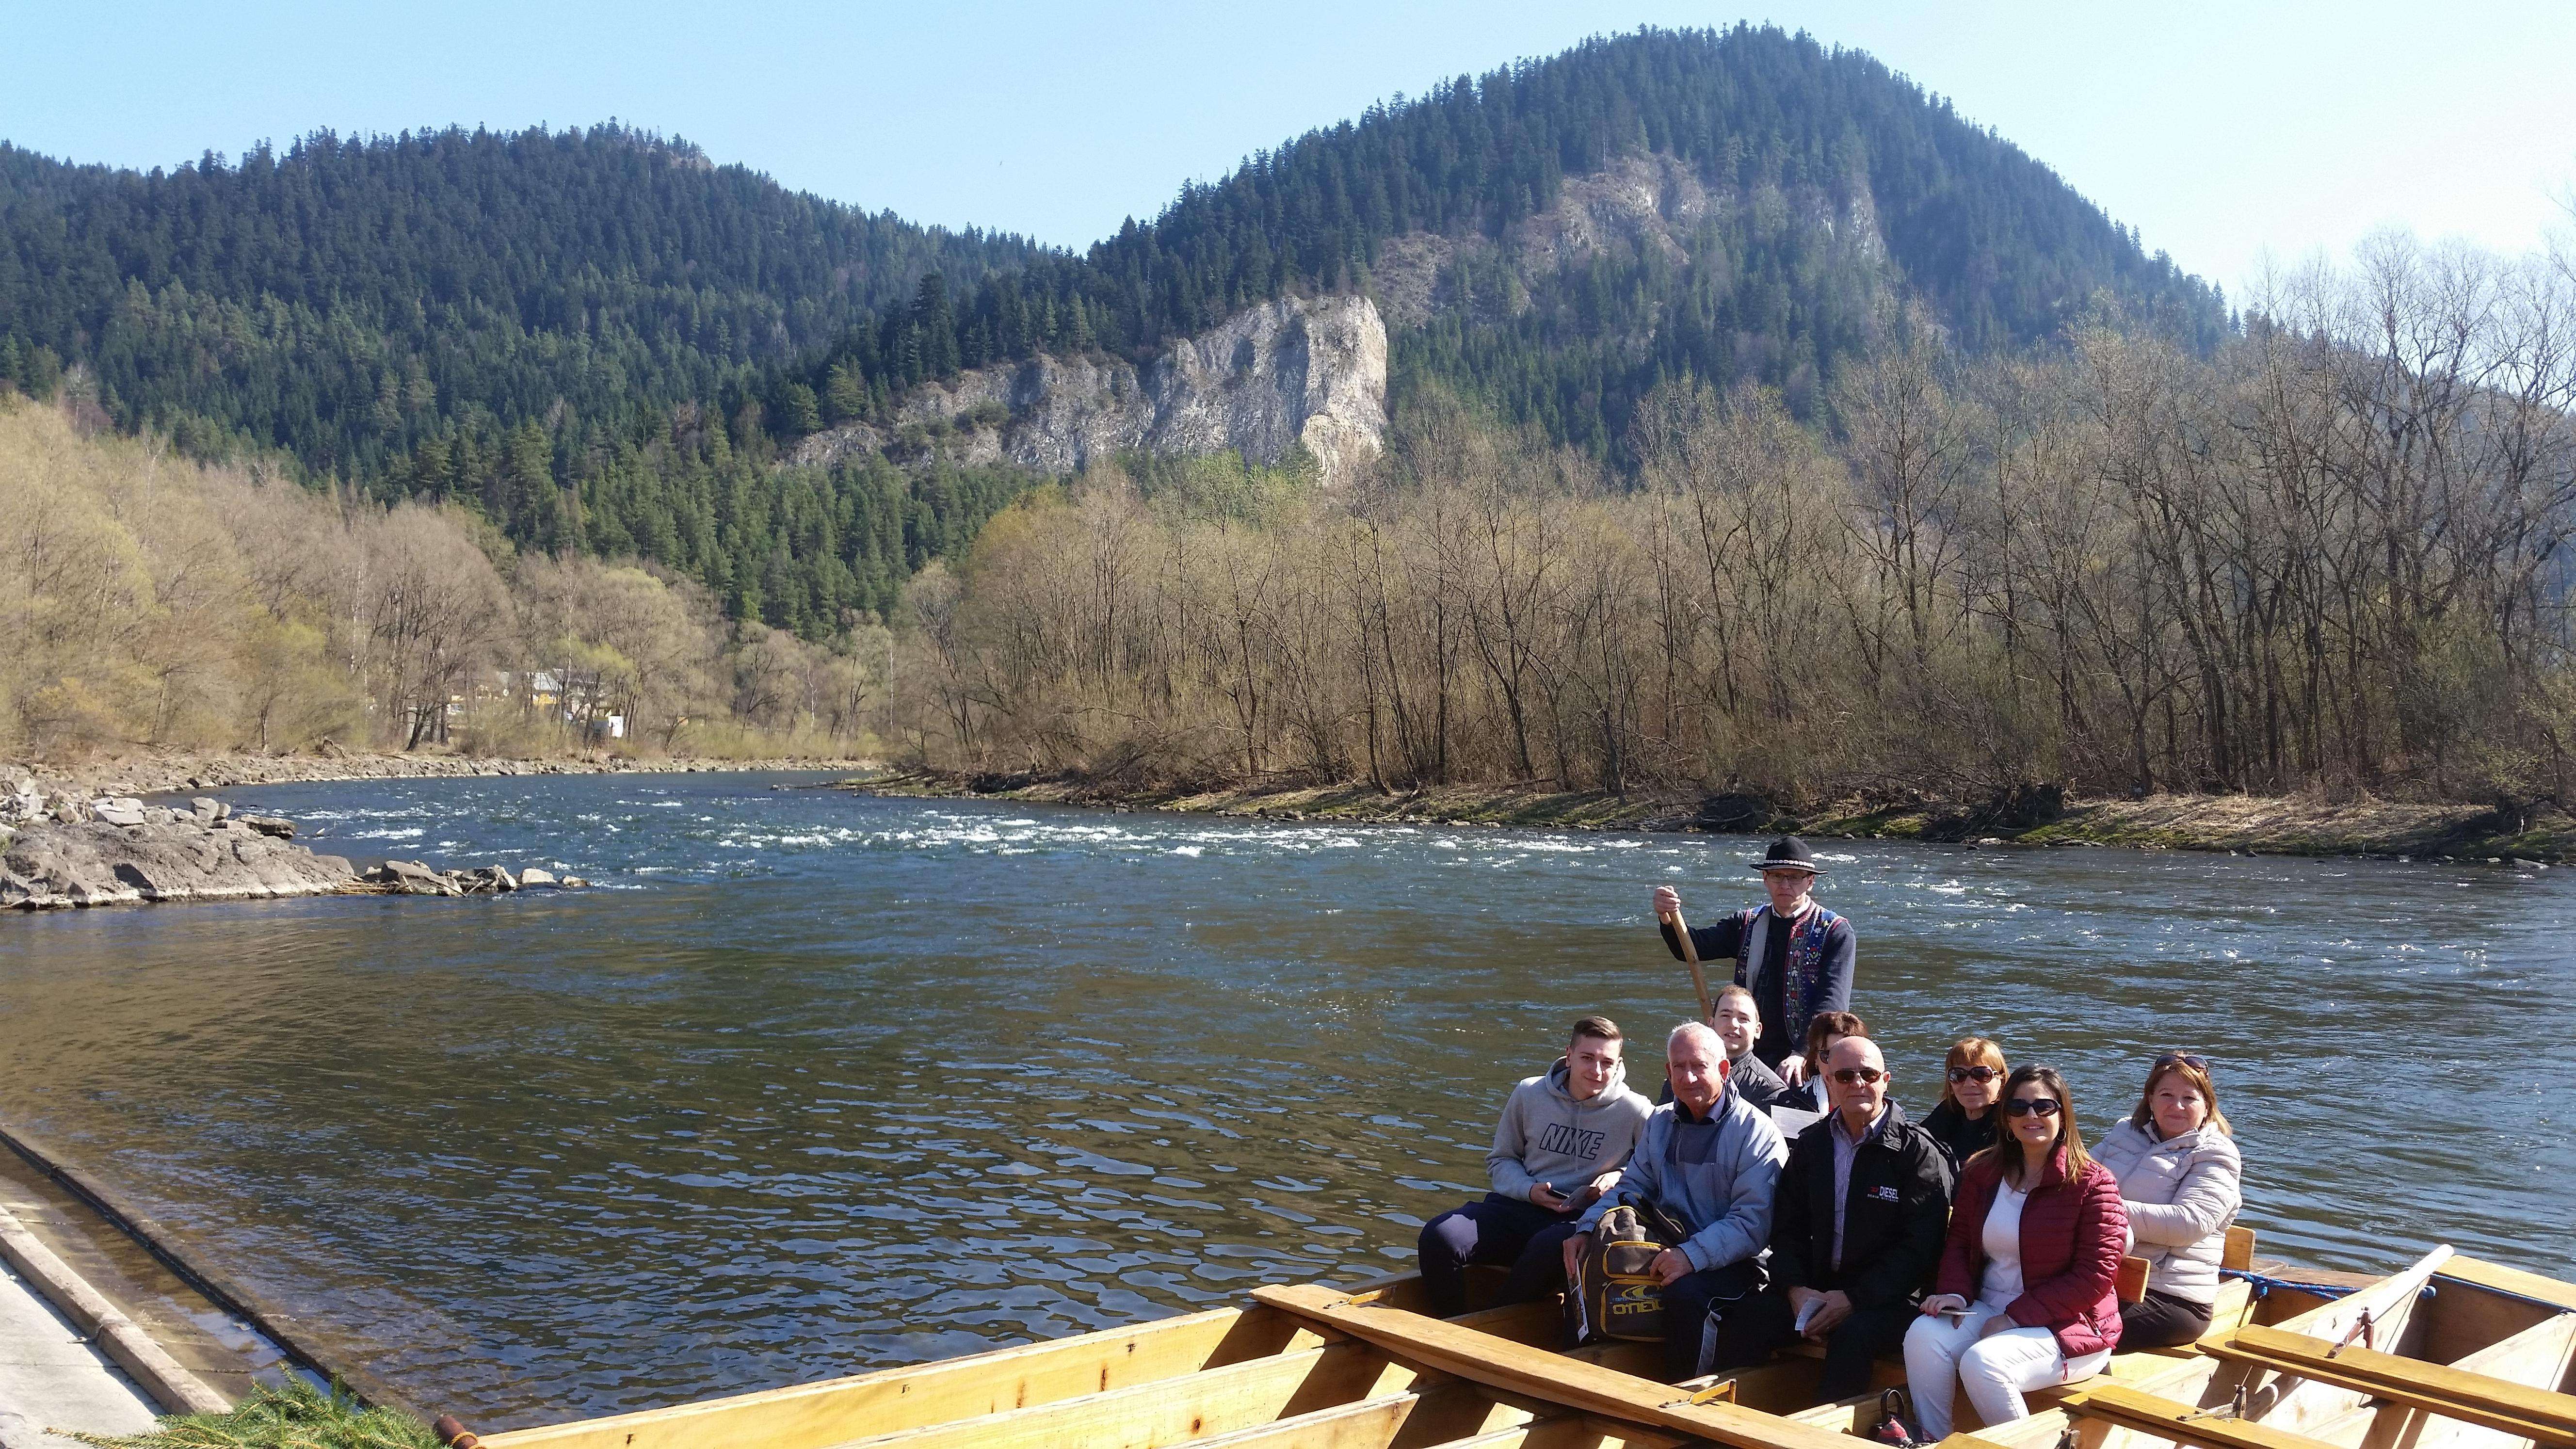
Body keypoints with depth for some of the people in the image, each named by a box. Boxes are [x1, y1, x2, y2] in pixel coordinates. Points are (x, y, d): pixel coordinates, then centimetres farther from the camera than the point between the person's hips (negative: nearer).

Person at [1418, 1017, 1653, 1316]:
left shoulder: (1634, 1111, 0)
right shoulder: (1529, 1093, 7)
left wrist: (1620, 1178, -10)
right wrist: (1529, 1190, -5)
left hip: (1580, 1221, -3)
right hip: (1518, 1207, 3)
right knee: (1439, 1235, -24)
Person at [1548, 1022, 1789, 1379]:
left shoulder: (1757, 1133, -9)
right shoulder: (1660, 1122, 14)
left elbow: (1753, 1223, -19)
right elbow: (1632, 1187, 14)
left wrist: (1692, 1255, -33)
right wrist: (1586, 1229, -6)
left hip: (1730, 1262, -6)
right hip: (1664, 1245, 7)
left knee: (1686, 1291, -40)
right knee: (1550, 1243, -3)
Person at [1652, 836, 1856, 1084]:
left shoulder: (1835, 931, 1)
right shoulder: (1748, 923, 14)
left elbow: (1833, 1003, -11)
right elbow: (1694, 946, 2)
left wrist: (1803, 1055, -25)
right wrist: (1667, 917, -20)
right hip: (1752, 1053, 4)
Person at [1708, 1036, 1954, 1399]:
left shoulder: (1918, 1151, -5)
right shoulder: (1810, 1146, 12)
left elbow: (1920, 1247, -11)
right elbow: (1787, 1230, 12)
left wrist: (1853, 1298, -18)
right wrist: (1795, 1289, -8)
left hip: (1887, 1297, -4)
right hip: (1816, 1285, 4)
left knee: (1853, 1336, -36)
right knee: (1741, 1327, -20)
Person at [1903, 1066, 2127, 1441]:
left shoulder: (2092, 1183, -8)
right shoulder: (1982, 1173, 9)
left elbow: (2096, 1277, -12)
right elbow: (1958, 1243, 14)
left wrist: (2016, 1317, -15)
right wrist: (1955, 1293, -9)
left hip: (2067, 1326, -5)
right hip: (1987, 1309, 5)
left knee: (1982, 1362, -31)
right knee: (1923, 1336, -24)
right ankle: (1933, 1441, -14)